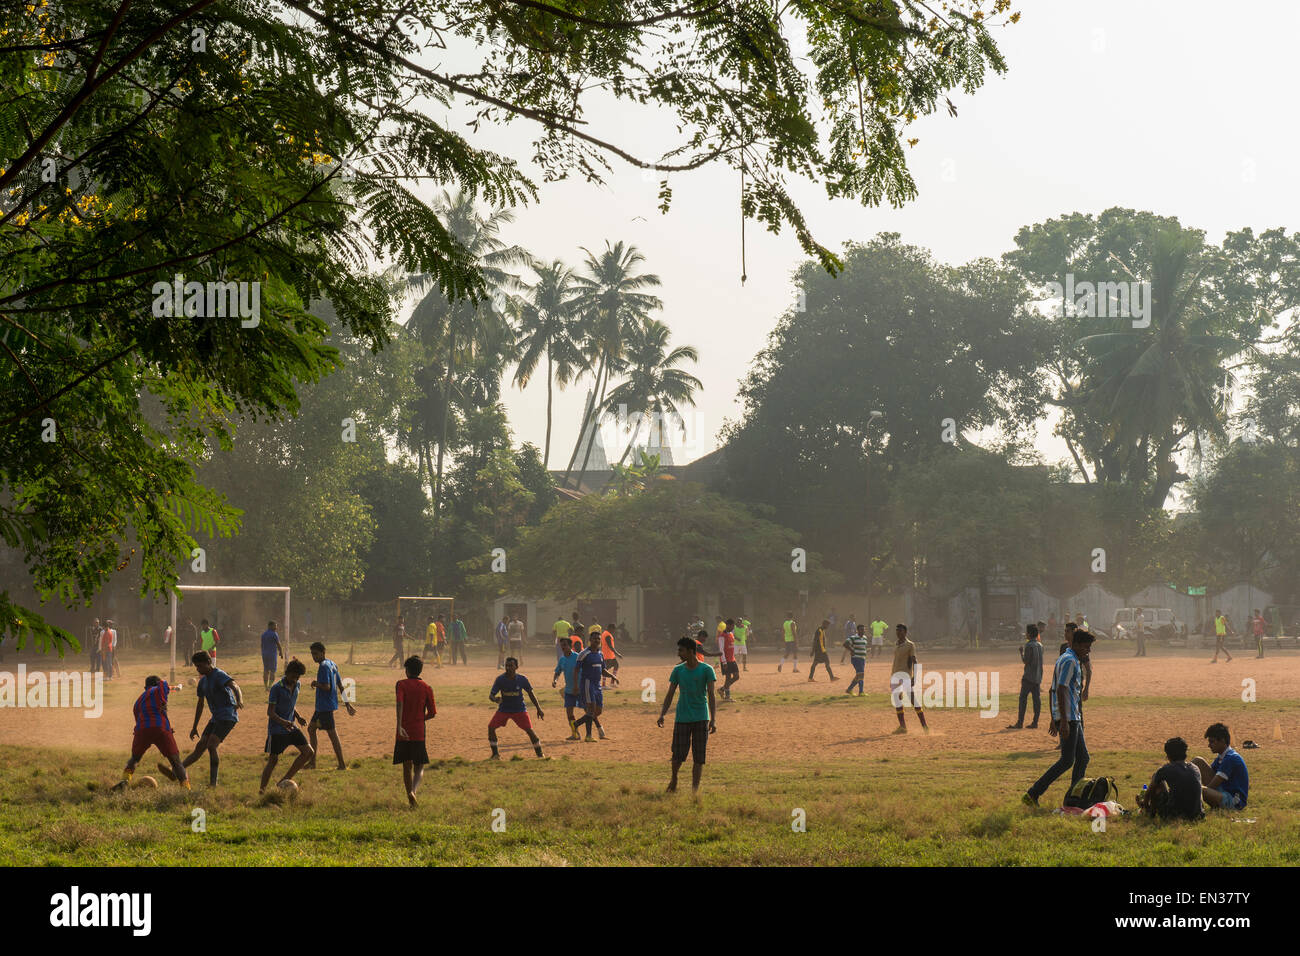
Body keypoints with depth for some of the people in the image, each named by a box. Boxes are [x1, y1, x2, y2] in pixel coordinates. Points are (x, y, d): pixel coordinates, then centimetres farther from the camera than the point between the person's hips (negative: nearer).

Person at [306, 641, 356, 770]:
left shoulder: (324, 666, -17)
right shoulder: (332, 664, 12)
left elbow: (326, 687, -25)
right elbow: (340, 685, 15)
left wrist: (316, 684, -7)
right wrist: (347, 703, 17)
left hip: (326, 706, -10)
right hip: (322, 706, 10)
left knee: (332, 734, -6)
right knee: (311, 728, 17)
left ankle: (342, 765, -4)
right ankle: (312, 762, 21)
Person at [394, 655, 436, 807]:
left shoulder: (401, 684, -1)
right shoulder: (426, 688, 3)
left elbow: (400, 703, -19)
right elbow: (432, 713, 3)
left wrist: (399, 725, -28)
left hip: (404, 732, 0)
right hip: (419, 732, 0)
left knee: (407, 766, 14)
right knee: (419, 767, 6)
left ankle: (410, 797, 13)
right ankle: (413, 791, -20)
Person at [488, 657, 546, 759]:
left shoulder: (522, 679, -15)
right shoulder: (500, 679, -15)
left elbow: (530, 693, 0)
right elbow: (491, 695, -14)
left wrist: (538, 708, 1)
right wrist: (495, 699, -39)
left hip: (519, 709, -1)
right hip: (504, 709, 1)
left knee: (529, 730, -13)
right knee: (491, 727, -13)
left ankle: (540, 754, 3)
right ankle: (495, 754, 2)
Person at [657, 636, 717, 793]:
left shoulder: (706, 670, -3)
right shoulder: (678, 670, 5)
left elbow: (711, 696, -7)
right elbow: (670, 695, 7)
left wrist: (713, 720, -16)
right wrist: (662, 714, -7)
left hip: (701, 719, -2)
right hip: (682, 718, 2)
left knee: (699, 758, -2)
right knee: (678, 755, -3)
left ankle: (694, 790, 3)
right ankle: (673, 780, 25)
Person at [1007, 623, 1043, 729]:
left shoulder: (1029, 645, -14)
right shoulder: (1040, 645, 10)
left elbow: (1026, 661, -14)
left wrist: (1021, 651, -2)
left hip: (1029, 677, -8)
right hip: (1038, 676, 8)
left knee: (1023, 698, -5)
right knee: (1036, 698, 6)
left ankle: (1020, 723, -6)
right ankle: (1035, 723, 7)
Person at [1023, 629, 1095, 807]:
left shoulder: (1067, 660, 18)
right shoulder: (1070, 661, -14)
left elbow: (1052, 690, 23)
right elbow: (1061, 691, -22)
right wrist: (1064, 721, -26)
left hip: (1073, 718, 11)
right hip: (1068, 718, -11)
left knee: (1082, 758, 12)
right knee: (1067, 760, -10)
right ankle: (1033, 794, -10)